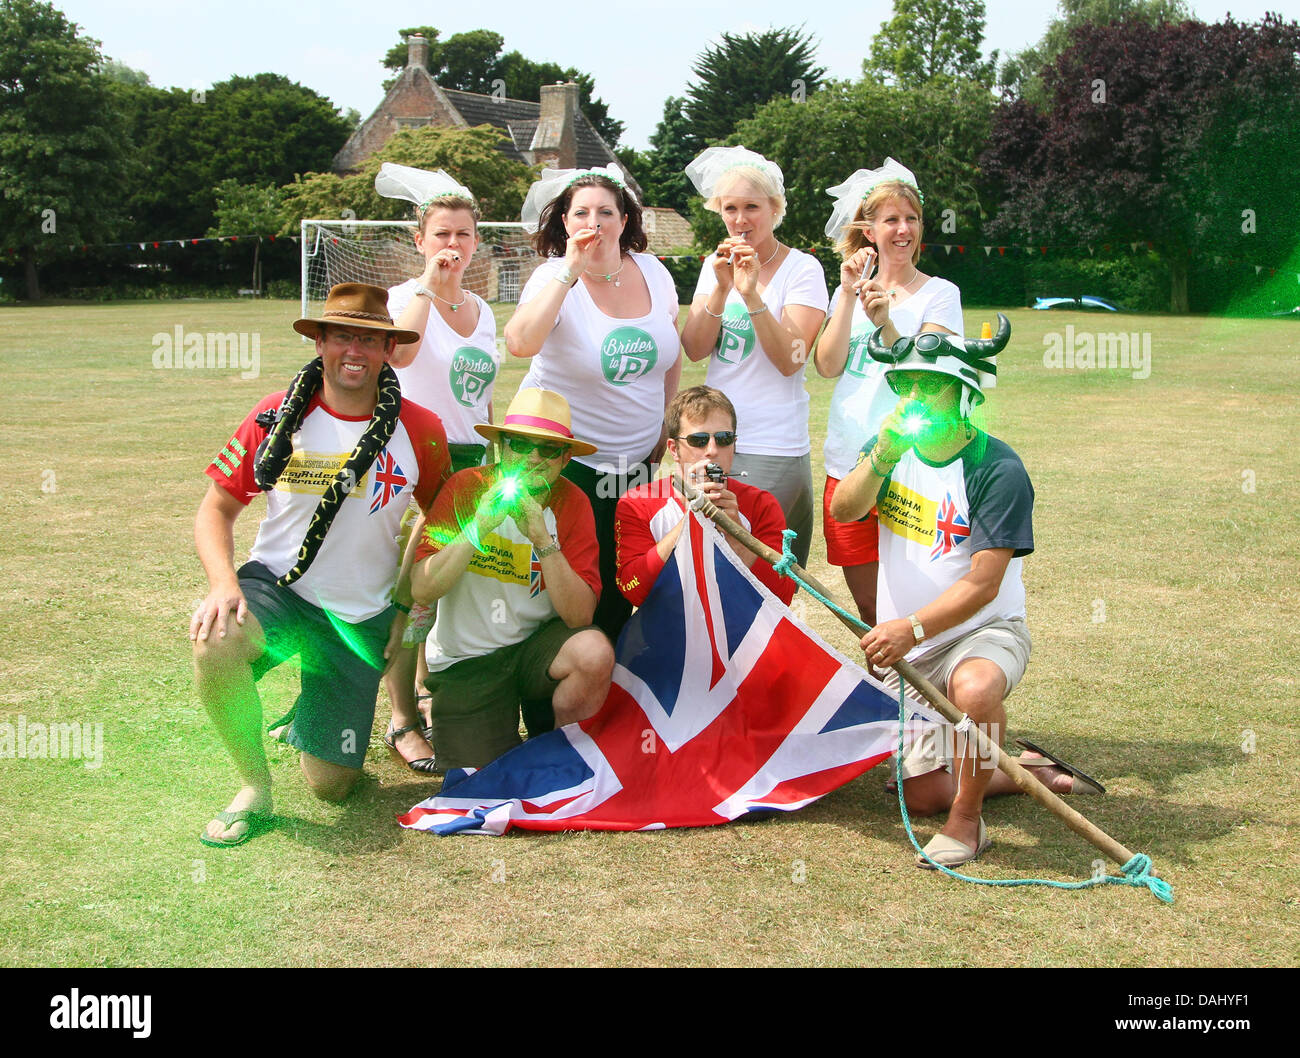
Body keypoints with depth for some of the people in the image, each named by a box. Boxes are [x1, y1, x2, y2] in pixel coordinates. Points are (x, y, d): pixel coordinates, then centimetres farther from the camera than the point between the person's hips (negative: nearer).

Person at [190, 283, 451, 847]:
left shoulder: (419, 431, -6)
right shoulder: (276, 416, -7)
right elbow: (217, 508, -1)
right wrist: (224, 583, -19)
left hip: (364, 615, 1)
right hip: (276, 588, 0)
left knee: (331, 785, 1)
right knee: (214, 645, -37)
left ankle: (311, 717, 40)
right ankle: (255, 786, -11)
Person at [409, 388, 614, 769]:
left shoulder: (571, 503, -7)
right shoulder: (466, 488, -9)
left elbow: (580, 615, -16)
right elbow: (421, 589, -17)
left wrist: (543, 541, -27)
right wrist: (477, 529, -28)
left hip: (536, 645, 1)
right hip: (465, 660, -1)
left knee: (594, 652, -30)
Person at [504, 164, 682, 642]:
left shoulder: (651, 271, 1)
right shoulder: (555, 278, -12)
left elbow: (671, 352, 17)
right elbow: (519, 343, -33)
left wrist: (664, 423, 17)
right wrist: (571, 272, -31)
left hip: (636, 458, 5)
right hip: (565, 458, -4)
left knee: (621, 583, 8)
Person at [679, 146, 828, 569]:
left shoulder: (802, 268, -5)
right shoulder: (716, 264, 10)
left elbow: (790, 360, -15)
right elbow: (694, 350, 0)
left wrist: (752, 294, -23)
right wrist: (721, 287, -12)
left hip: (773, 449, -5)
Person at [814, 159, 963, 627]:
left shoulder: (938, 293, 1)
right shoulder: (852, 287, 13)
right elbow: (827, 366, -1)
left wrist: (885, 322, -27)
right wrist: (848, 294, -9)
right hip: (847, 463, 4)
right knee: (868, 610, 10)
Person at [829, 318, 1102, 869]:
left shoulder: (998, 470, -18)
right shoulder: (891, 447, 1)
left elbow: (982, 584, -23)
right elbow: (843, 511, -17)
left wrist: (911, 627, -36)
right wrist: (881, 458, -34)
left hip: (985, 631, -6)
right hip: (909, 645, 6)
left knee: (974, 687, -42)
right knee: (920, 795, 4)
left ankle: (966, 818, -18)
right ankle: (1026, 770, 29)